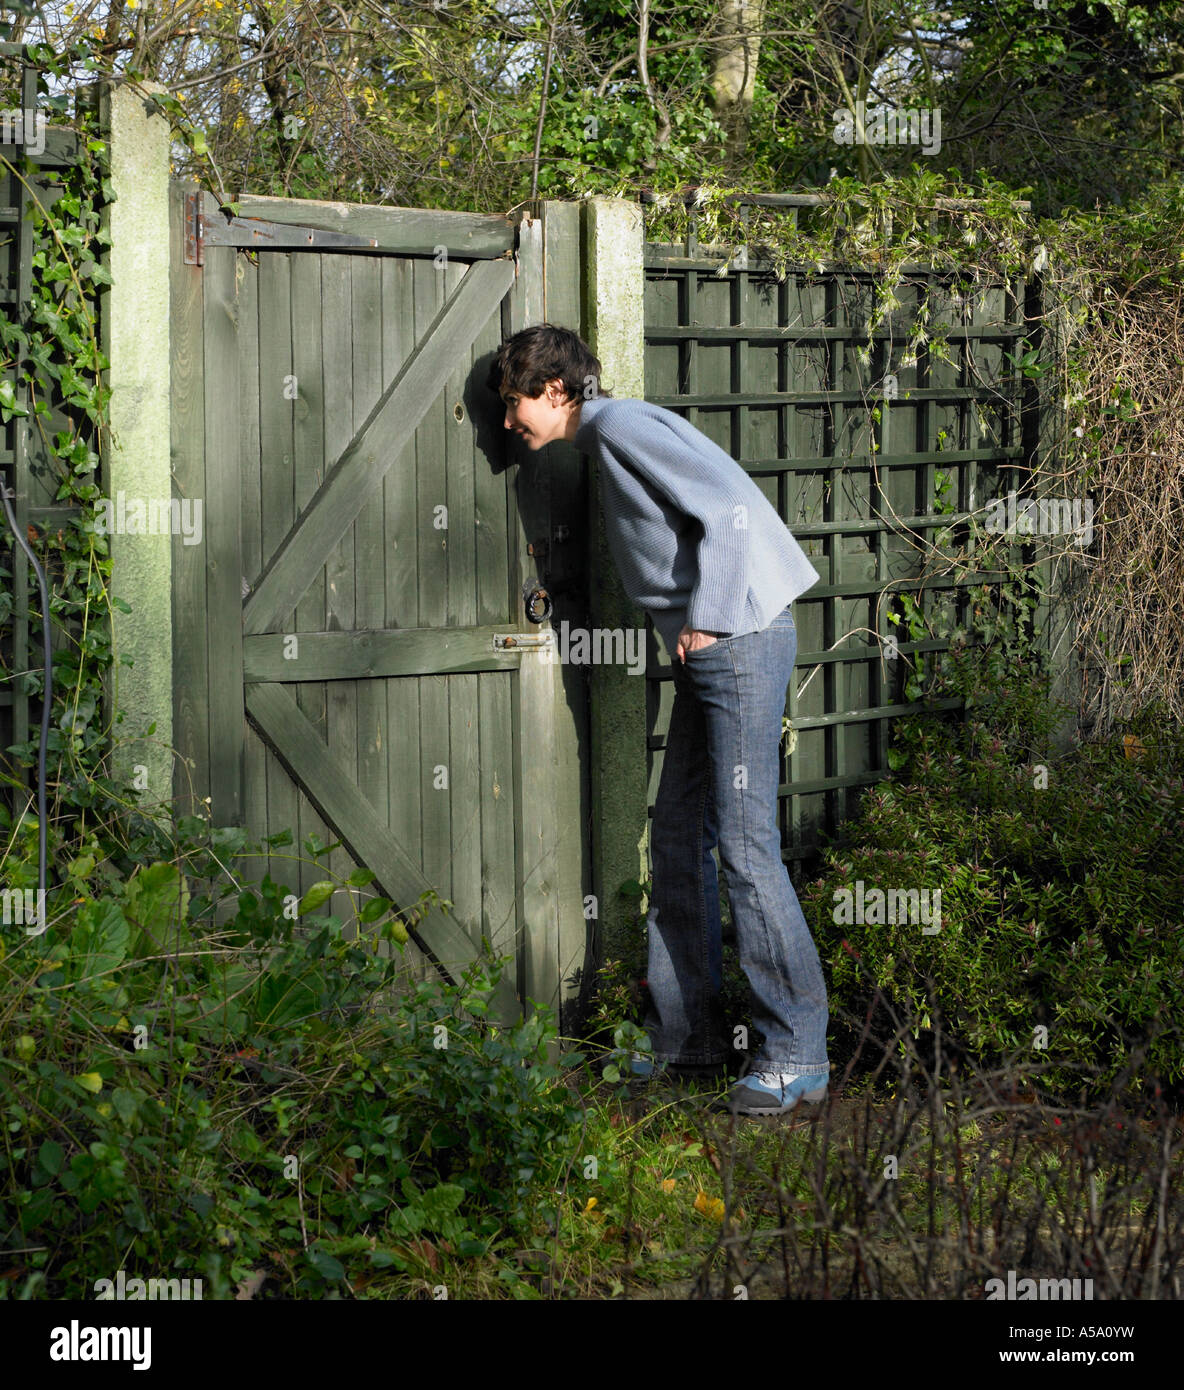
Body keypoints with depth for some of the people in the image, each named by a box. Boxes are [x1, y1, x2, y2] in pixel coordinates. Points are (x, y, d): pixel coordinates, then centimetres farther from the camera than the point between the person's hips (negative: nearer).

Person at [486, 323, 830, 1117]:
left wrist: (705, 621, -15)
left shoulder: (622, 424, -8)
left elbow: (728, 507, -18)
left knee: (745, 842, -11)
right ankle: (690, 1038, 16)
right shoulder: (604, 443, 20)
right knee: (679, 835, 10)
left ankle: (798, 1055, -7)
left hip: (741, 636, -10)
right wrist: (692, 634, 14)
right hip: (708, 648, 10)